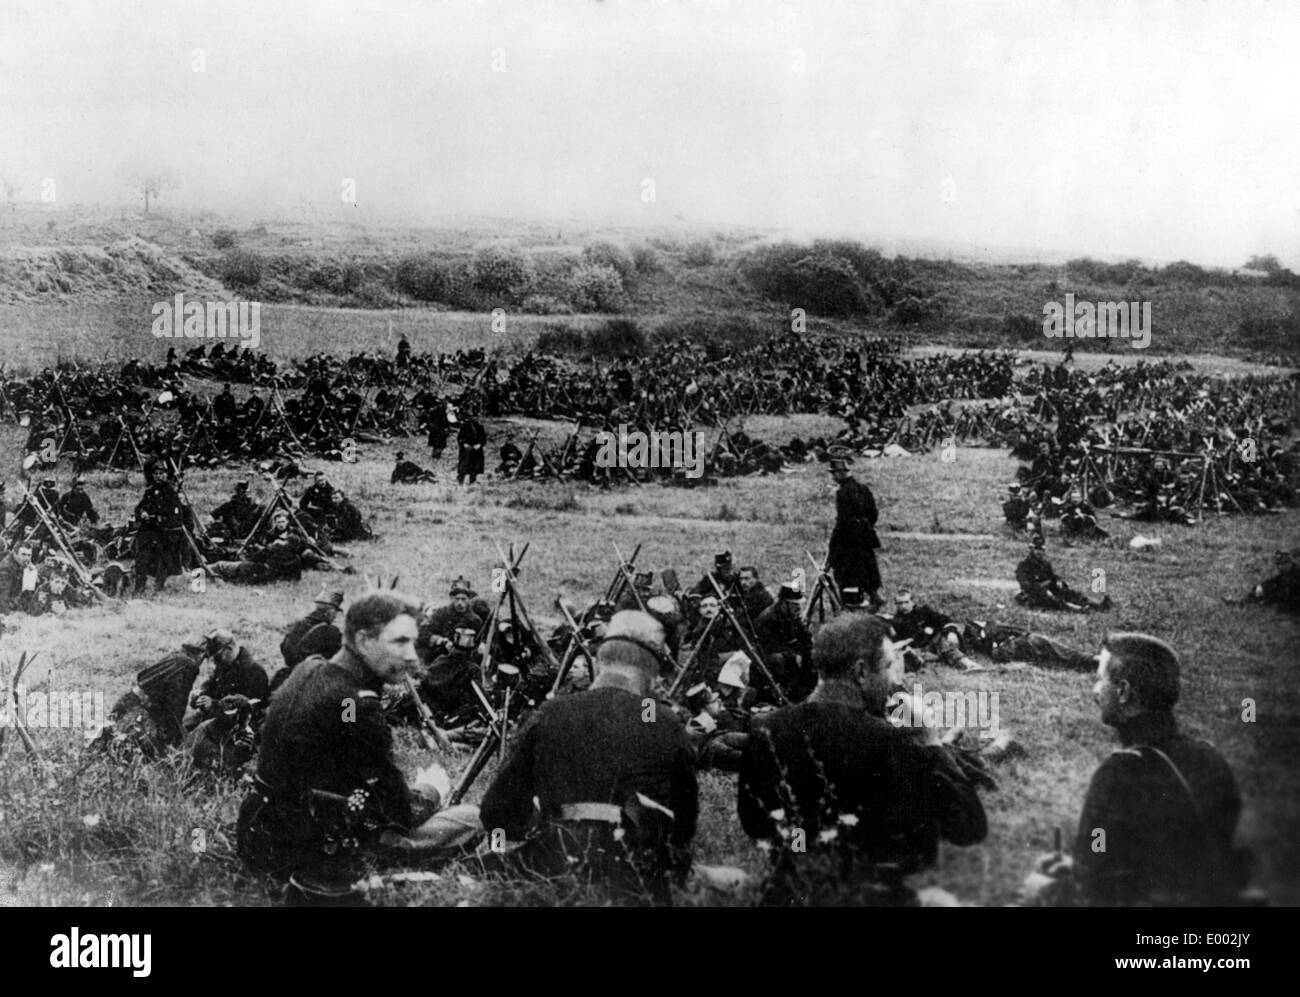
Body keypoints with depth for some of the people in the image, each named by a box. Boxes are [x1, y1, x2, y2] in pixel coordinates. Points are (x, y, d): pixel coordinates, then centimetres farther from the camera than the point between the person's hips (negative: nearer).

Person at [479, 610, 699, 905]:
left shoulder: (550, 715, 6)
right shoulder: (668, 727, 4)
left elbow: (496, 815, 10)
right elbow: (685, 826, 12)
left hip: (555, 873, 0)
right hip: (640, 887, 0)